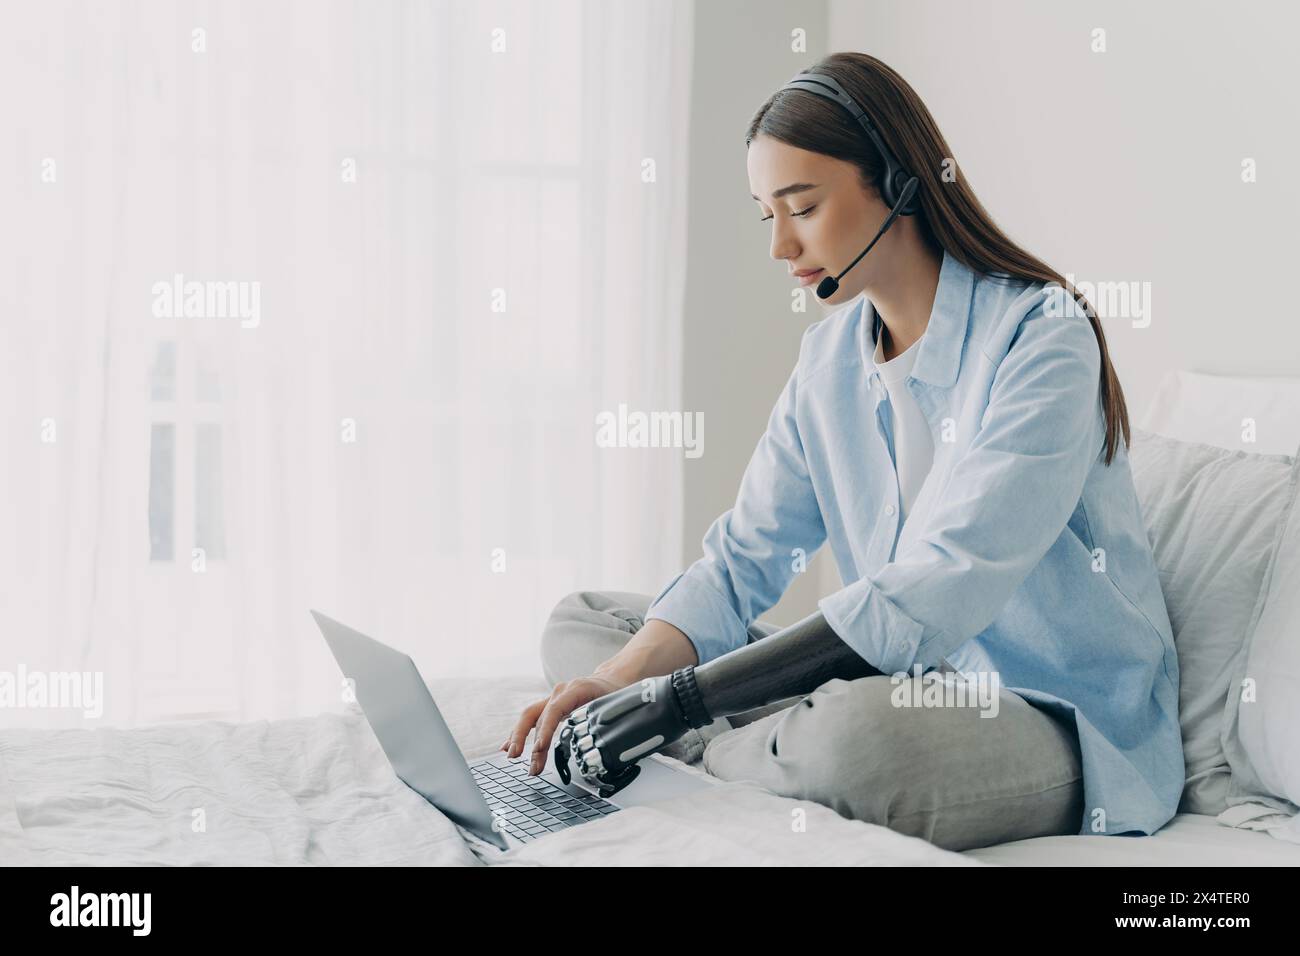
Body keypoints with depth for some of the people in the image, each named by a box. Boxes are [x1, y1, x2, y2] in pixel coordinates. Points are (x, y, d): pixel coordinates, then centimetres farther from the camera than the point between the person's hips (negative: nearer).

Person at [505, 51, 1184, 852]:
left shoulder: (1038, 338, -18)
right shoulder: (832, 353, 7)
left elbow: (933, 594, -28)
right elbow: (744, 558, 3)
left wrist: (681, 699, -31)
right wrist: (621, 680, -17)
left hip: (1061, 722, -7)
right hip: (908, 683, 7)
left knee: (862, 732, -41)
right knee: (582, 622, 4)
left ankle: (697, 757, -11)